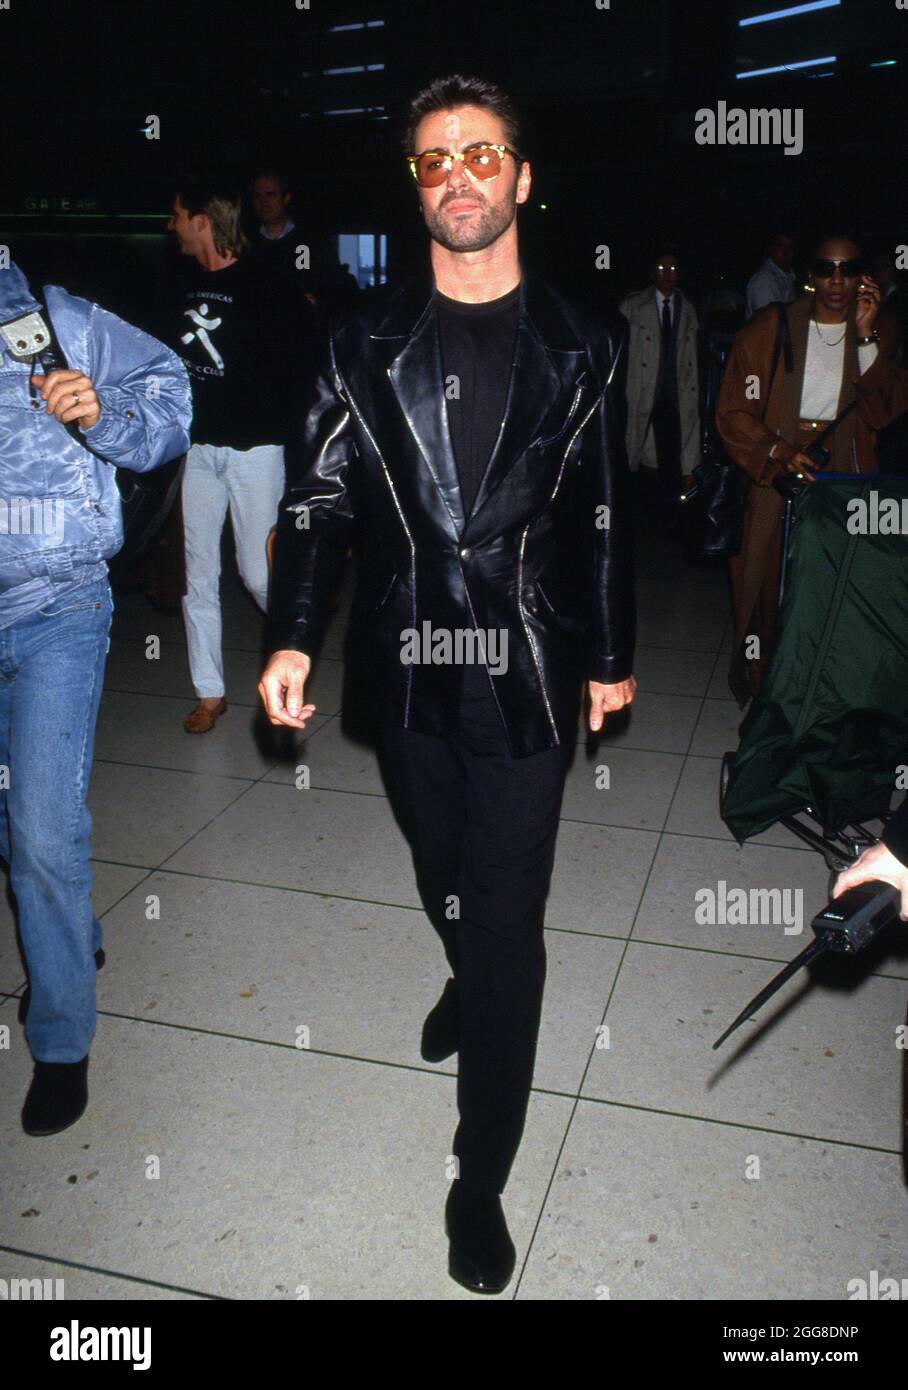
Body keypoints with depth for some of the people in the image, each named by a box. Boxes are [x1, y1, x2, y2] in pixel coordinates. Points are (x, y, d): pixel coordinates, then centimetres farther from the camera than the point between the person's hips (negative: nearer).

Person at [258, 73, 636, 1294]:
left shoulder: (580, 346, 2)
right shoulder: (368, 342, 5)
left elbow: (605, 514, 6)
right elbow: (319, 497, 1)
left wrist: (612, 656, 9)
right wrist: (293, 637, -11)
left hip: (525, 675, -2)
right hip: (408, 666, 2)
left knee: (506, 917, 1)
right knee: (446, 879, 21)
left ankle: (481, 1179, 16)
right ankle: (469, 981, 55)